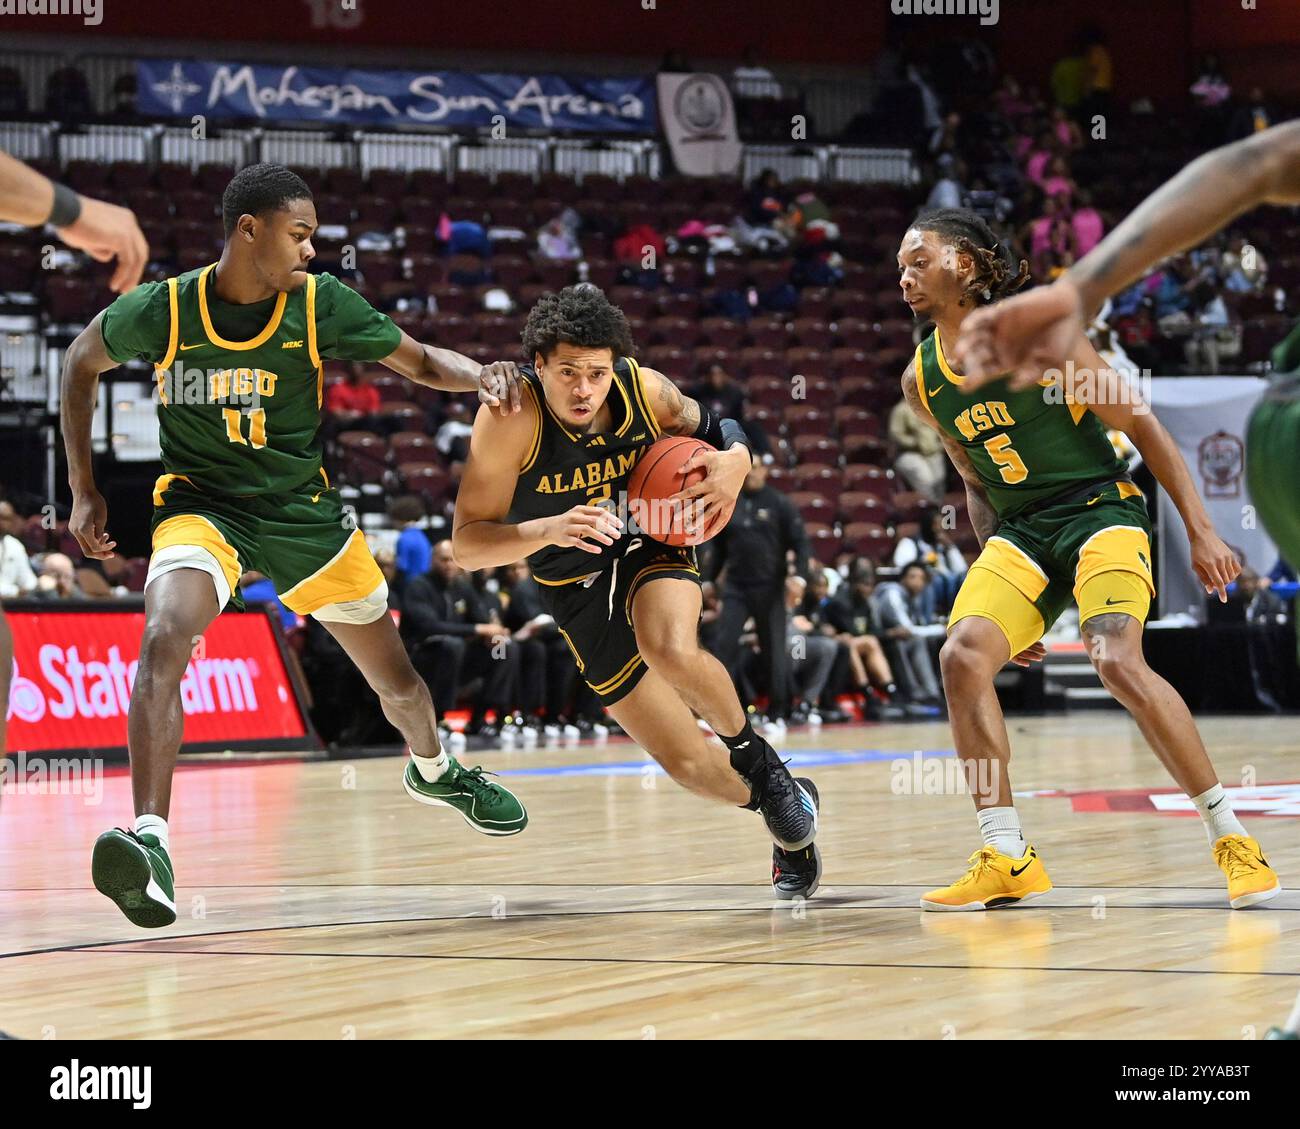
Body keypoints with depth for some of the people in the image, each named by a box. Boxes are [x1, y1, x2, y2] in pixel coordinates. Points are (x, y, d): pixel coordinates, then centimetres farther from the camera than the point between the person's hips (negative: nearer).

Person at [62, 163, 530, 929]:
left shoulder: (321, 303, -12)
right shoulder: (162, 311, -15)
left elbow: (420, 361, 0)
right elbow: (82, 365, 5)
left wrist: (481, 376, -23)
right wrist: (85, 492, 3)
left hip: (303, 508, 3)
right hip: (201, 504, -3)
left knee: (397, 678, 15)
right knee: (164, 641, -34)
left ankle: (434, 768, 51)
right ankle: (151, 846, -42)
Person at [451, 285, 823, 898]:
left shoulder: (645, 390, -18)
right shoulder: (512, 416, -28)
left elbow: (706, 427, 5)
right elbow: (466, 543, -28)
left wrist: (733, 461, -18)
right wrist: (551, 530, -45)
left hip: (650, 544, 0)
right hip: (576, 585, 0)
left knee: (671, 648, -37)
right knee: (690, 766, -2)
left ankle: (757, 758, -8)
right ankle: (790, 827, 27)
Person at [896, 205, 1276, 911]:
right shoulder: (921, 381, 7)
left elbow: (1139, 423, -7)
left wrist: (1200, 529, -9)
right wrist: (996, 575, 14)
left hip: (1100, 508, -6)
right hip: (1018, 532, 6)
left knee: (1117, 661, -27)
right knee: (962, 654, -18)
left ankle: (1231, 839, -16)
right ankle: (1007, 860, -12)